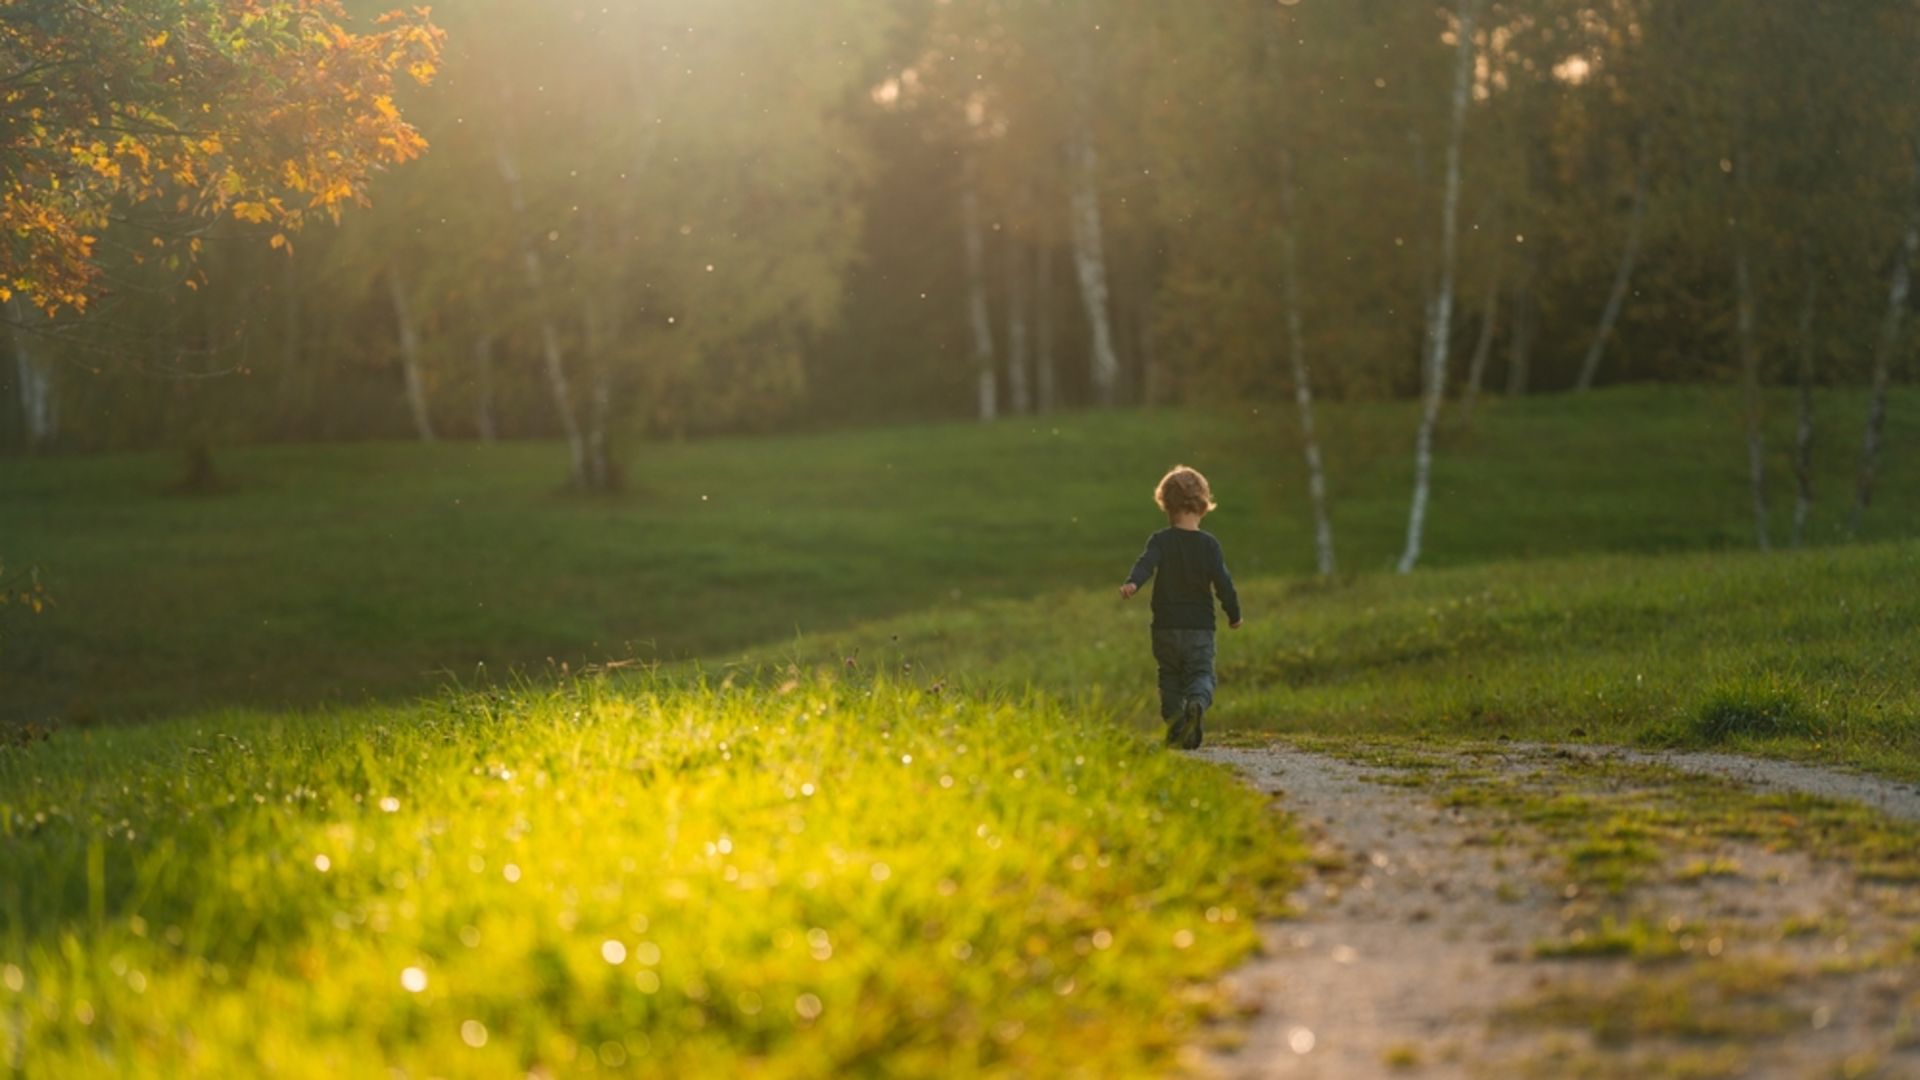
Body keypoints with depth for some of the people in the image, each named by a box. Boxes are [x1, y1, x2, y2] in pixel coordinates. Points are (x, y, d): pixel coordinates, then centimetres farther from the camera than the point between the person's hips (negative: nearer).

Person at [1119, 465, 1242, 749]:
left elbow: (1146, 563, -22)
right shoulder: (1209, 544, -1)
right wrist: (1234, 614, 9)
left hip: (1166, 627, 1)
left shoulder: (1160, 541, -2)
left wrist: (1132, 583, -39)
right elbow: (1223, 582, -3)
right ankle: (1197, 704, -29)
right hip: (1200, 628, 0)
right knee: (1202, 675, 2)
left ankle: (1176, 730, 5)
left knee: (1170, 679, 13)